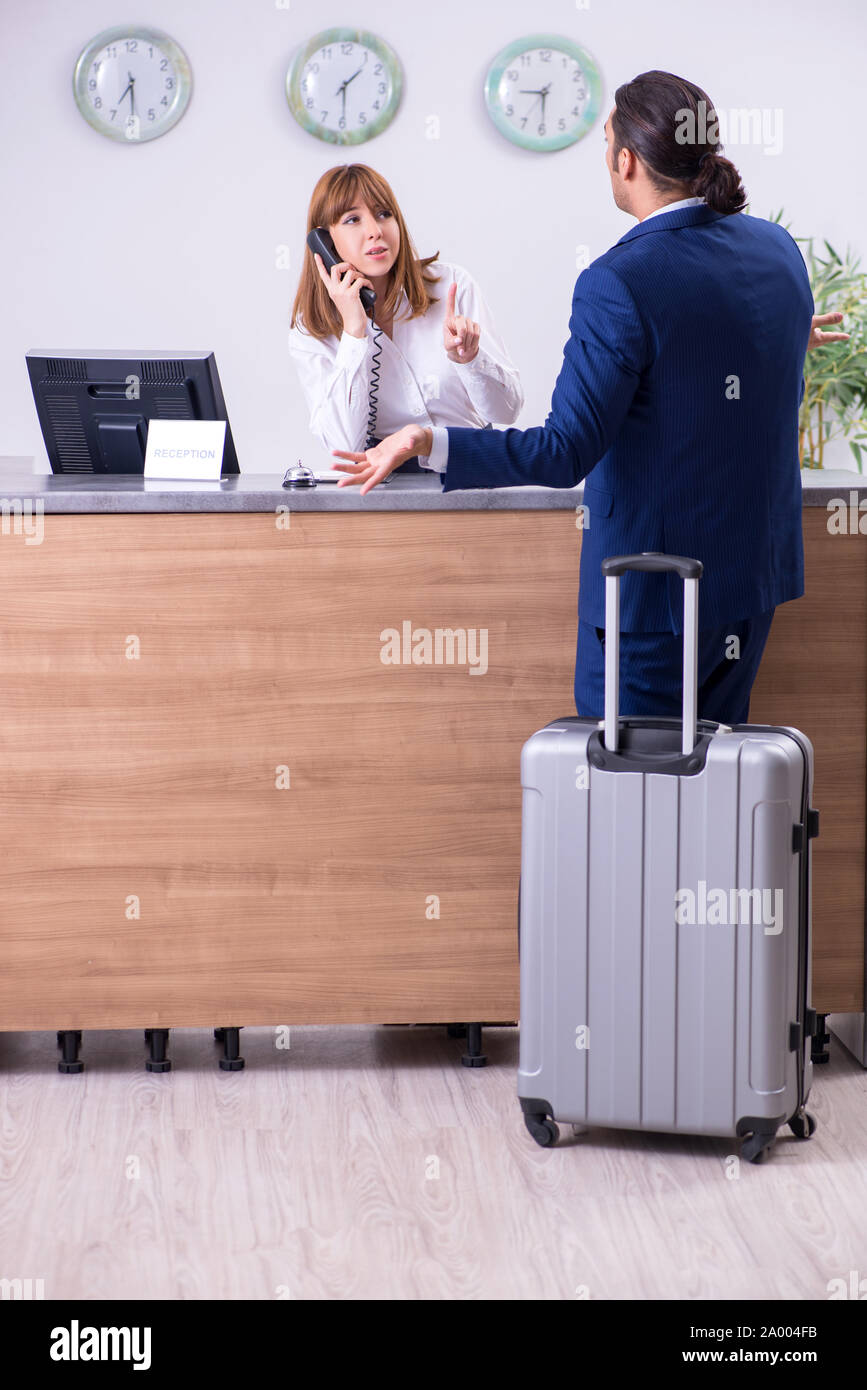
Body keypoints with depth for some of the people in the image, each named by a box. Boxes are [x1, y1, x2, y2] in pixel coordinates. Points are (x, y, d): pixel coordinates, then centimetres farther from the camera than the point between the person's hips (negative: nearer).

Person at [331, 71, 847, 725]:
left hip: (652, 590, -7)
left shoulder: (618, 284, -21)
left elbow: (566, 452, -22)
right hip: (757, 570, 7)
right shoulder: (777, 247, 1)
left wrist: (427, 441, -21)